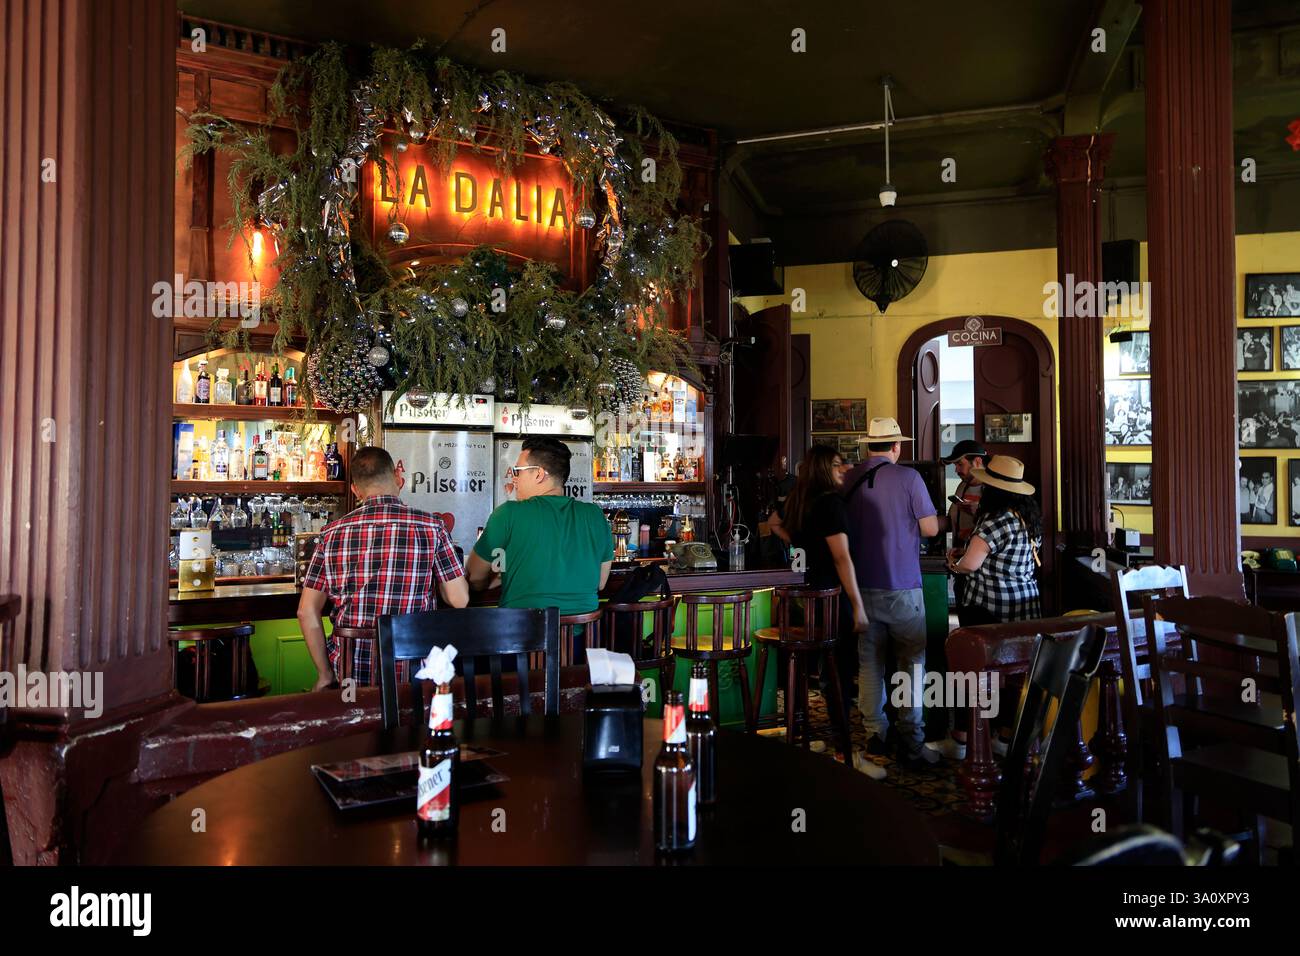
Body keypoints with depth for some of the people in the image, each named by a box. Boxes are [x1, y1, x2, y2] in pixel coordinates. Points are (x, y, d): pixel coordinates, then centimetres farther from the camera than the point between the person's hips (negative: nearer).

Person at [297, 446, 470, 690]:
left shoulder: (333, 533, 1)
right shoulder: (432, 527, -5)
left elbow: (307, 612, 2)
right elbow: (459, 599, -3)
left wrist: (325, 673, 11)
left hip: (351, 671, 3)